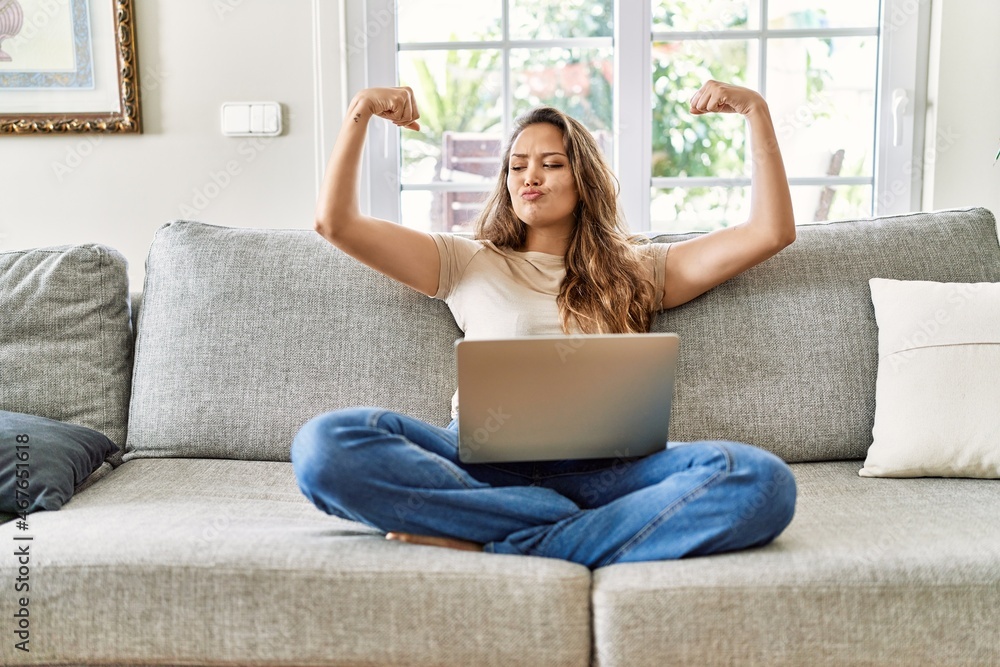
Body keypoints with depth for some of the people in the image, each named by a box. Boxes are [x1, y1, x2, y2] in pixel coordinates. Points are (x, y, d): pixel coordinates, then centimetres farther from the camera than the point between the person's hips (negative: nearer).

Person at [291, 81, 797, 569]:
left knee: (761, 479, -31)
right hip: (482, 463, 0)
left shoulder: (639, 269, 26)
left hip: (599, 469, 0)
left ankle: (490, 545, -30)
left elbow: (771, 231, 20)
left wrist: (756, 111, 15)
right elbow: (335, 222, 20)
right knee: (325, 445, -30)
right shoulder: (469, 264, 25)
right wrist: (358, 114, 12)